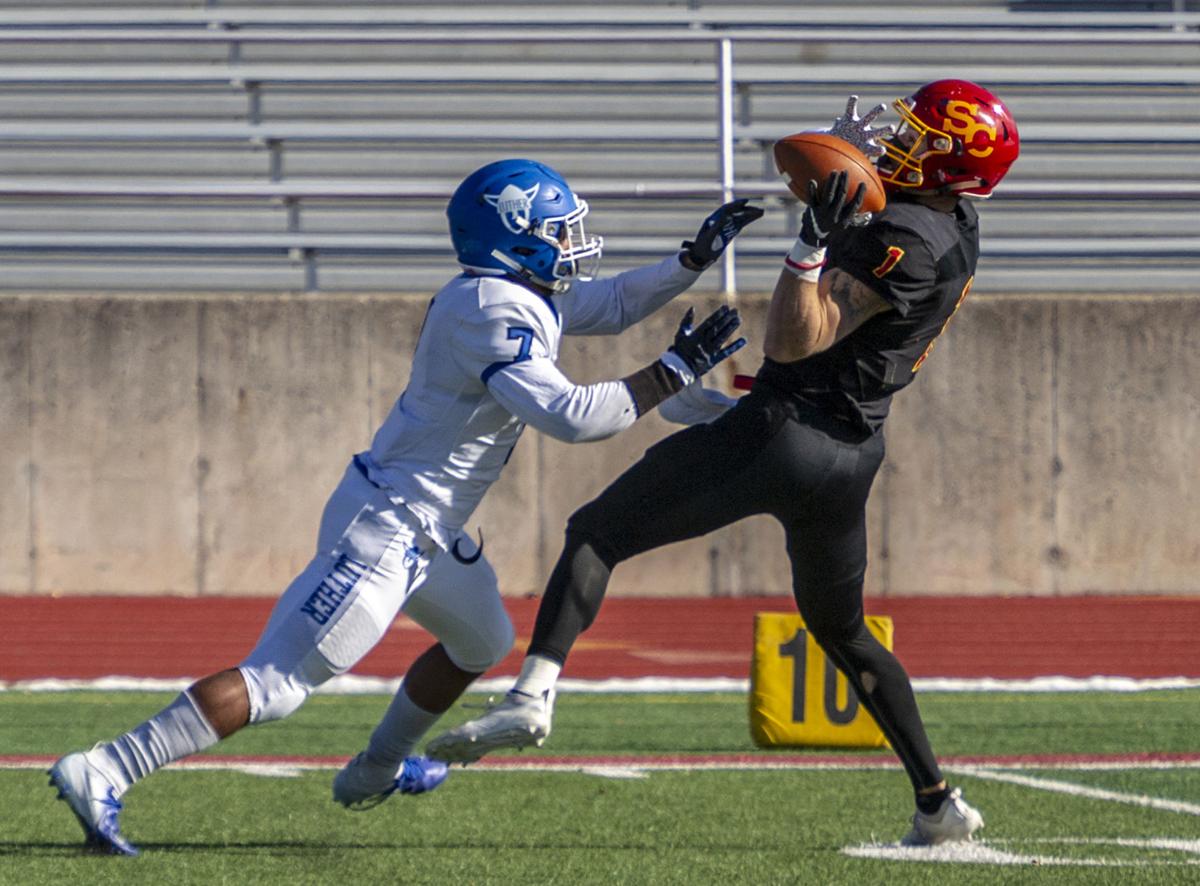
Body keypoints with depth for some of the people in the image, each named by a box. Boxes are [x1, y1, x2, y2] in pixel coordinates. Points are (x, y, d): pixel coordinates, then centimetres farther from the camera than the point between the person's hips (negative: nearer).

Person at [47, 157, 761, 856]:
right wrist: (674, 372, -20)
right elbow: (570, 416, -28)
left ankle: (375, 773, 46)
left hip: (426, 530, 11)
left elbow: (612, 305, 25)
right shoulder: (500, 314, -21)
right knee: (275, 684, -12)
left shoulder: (520, 294, 9)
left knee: (483, 642, 31)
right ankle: (102, 774, -15)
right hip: (389, 528, -11)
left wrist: (695, 259, 17)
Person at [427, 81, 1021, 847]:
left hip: (779, 432, -9)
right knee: (843, 633, 25)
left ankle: (534, 693, -18)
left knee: (597, 534, -1)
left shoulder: (906, 240, -20)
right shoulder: (959, 235, 7)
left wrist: (812, 243, -31)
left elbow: (797, 341, -23)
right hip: (851, 459, 9)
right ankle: (939, 803, 22)